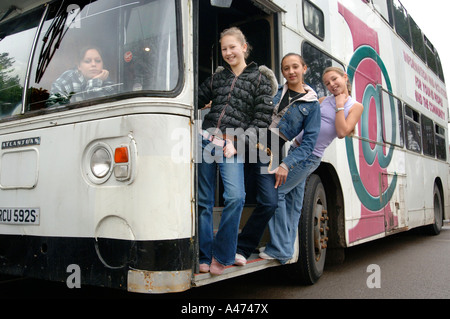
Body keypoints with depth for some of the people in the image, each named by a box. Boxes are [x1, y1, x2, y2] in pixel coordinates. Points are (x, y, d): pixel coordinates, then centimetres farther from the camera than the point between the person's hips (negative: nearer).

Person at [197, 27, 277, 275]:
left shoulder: (260, 78, 6)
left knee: (235, 197, -22)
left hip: (232, 146, -4)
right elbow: (196, 98, 23)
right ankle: (204, 256, 13)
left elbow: (262, 118, -1)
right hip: (205, 140, 4)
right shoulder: (218, 76, 18)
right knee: (203, 199, 3)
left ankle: (221, 255, -5)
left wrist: (237, 142, -9)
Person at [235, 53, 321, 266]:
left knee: (269, 202, -14)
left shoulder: (311, 104, 6)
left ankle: (242, 248, 0)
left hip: (271, 152, -3)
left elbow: (309, 142, 1)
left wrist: (286, 165, -11)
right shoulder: (276, 90, 15)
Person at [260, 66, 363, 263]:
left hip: (310, 157, -6)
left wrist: (339, 105, -7)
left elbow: (342, 132, -12)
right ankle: (286, 249, 18)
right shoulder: (324, 101, 15)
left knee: (276, 192, -12)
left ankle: (280, 250, -4)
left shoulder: (355, 106, 1)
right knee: (293, 201, 8)